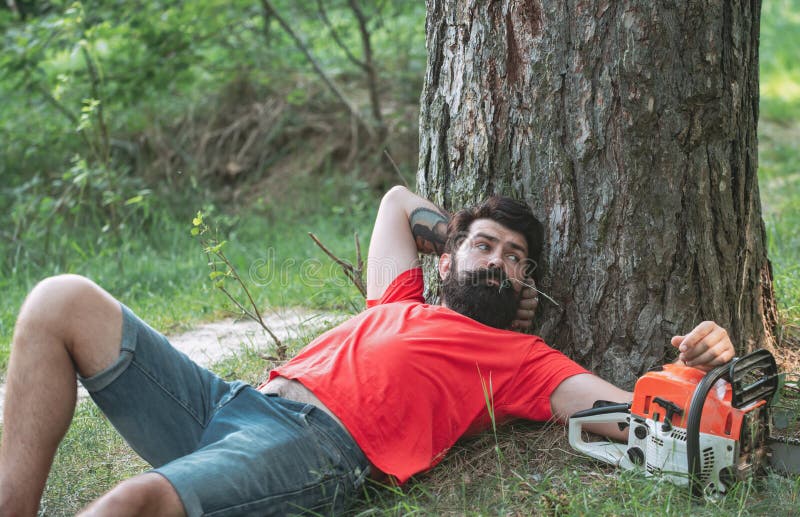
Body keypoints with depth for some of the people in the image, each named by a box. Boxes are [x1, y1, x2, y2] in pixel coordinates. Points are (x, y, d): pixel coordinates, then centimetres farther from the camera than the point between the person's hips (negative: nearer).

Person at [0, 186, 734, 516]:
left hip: (318, 444, -7)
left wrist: (698, 365, -11)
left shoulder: (520, 356, 18)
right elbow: (399, 202, 49)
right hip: (228, 404, 7)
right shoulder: (398, 306, 33)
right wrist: (463, 241, 39)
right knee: (63, 303, -7)